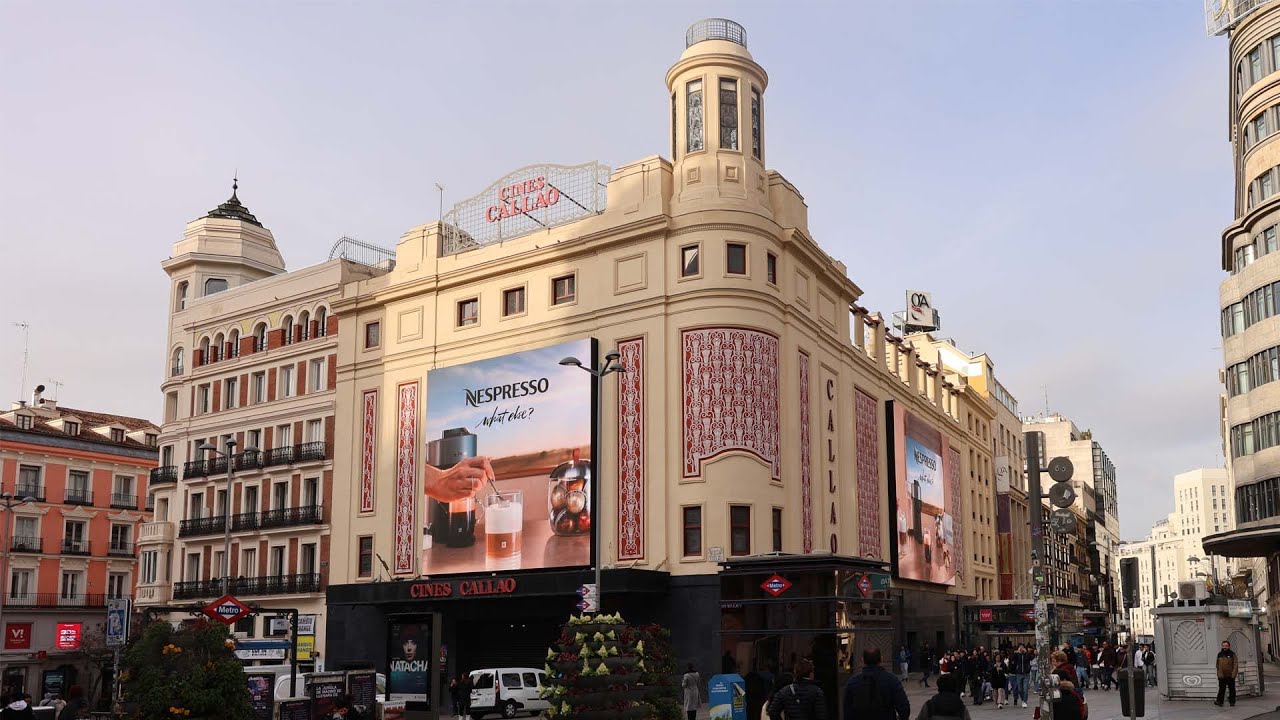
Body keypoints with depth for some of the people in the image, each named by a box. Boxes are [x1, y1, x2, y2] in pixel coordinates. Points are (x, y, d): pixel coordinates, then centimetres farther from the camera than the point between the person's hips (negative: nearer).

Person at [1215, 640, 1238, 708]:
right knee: (1221, 689, 1)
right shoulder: (1219, 654, 10)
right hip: (1222, 676, 3)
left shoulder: (1232, 654, -2)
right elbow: (1218, 665, 18)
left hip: (1230, 676, -3)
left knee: (1231, 689, 6)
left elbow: (1235, 664, -6)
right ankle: (1219, 701, 2)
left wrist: (1234, 674, -13)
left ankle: (1232, 702, 14)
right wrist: (1218, 673, 13)